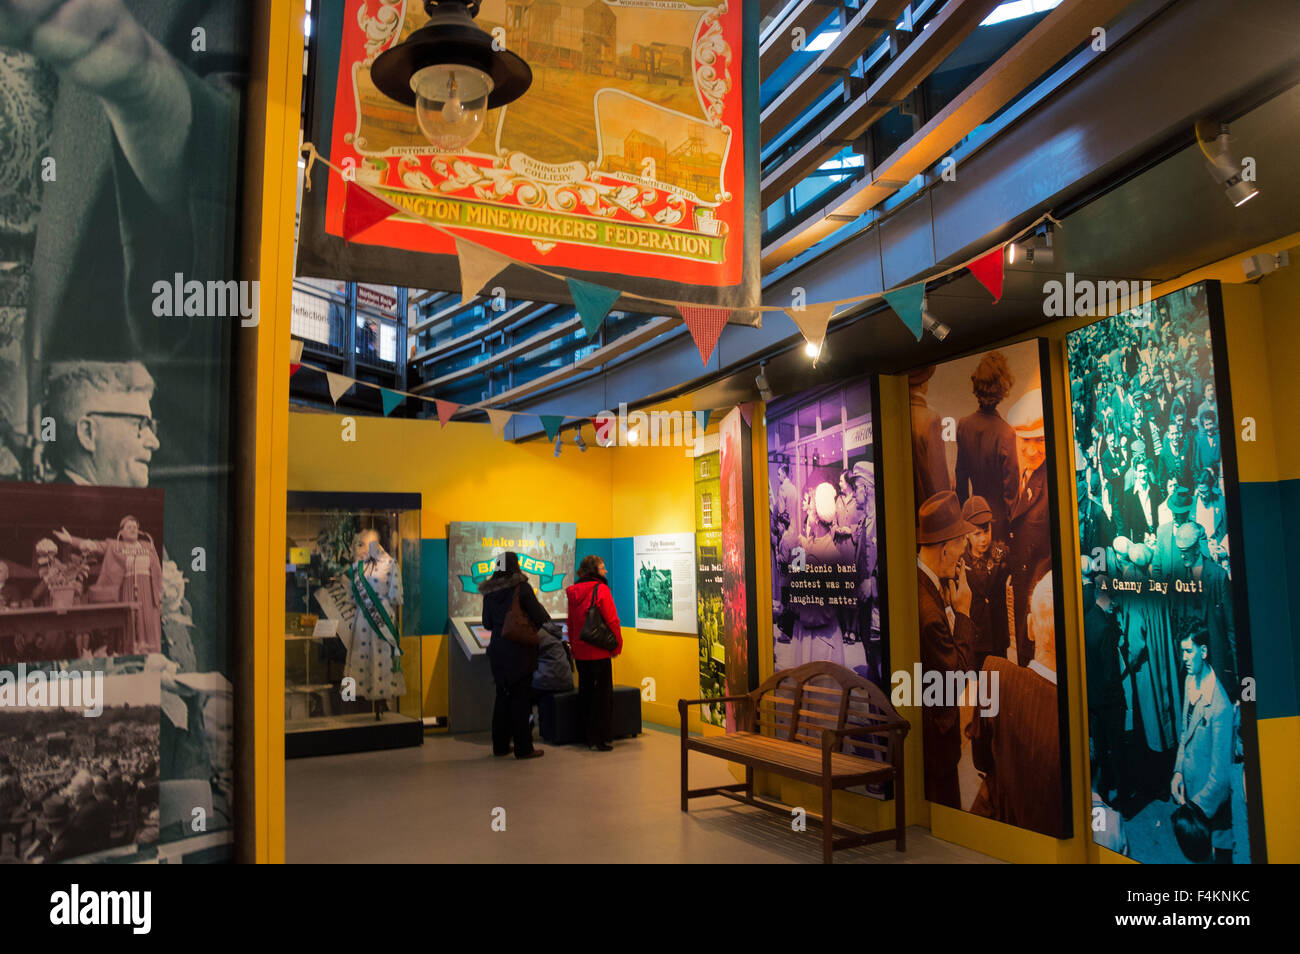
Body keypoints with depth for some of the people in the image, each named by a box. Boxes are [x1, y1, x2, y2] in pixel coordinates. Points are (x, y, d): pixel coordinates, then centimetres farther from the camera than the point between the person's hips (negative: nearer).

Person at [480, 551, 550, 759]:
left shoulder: (489, 592, 5)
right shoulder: (522, 588, -11)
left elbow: (487, 624, 11)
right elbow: (539, 617, -9)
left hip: (497, 650, 5)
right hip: (520, 650, -5)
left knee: (502, 696, 14)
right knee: (521, 697, 0)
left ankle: (500, 745, 19)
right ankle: (523, 747, 3)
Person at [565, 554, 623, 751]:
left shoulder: (573, 592, 8)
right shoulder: (601, 589, -12)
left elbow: (571, 623, 14)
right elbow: (612, 621, -12)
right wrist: (617, 646, -2)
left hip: (580, 652, 7)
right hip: (599, 652, -6)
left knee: (585, 693, 14)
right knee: (603, 694, 0)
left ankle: (588, 737, 21)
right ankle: (602, 739, 2)